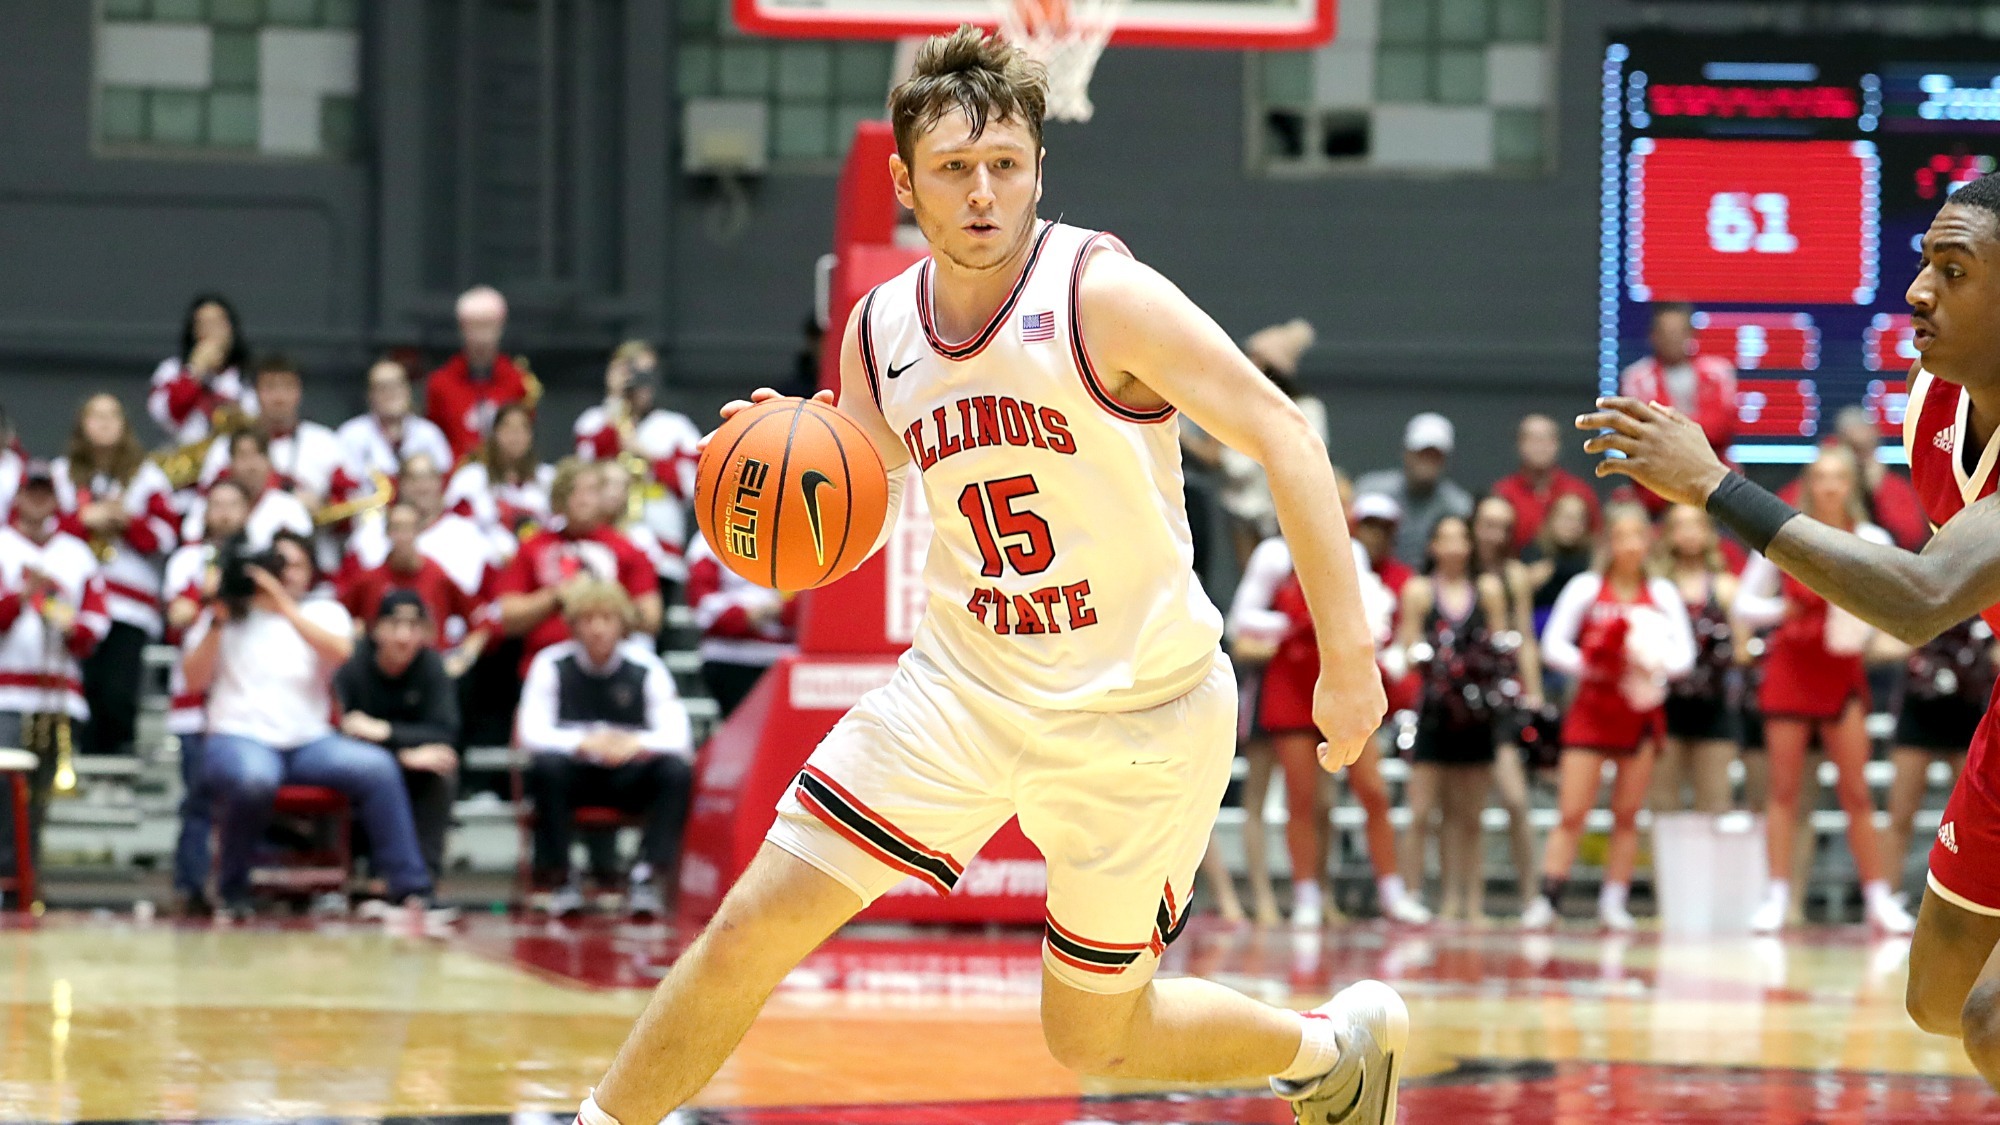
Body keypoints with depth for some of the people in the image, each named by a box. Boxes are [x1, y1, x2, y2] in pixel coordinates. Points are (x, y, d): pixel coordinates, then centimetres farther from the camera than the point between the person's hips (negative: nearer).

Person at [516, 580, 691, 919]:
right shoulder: (551, 665, -6)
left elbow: (677, 737, -15)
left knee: (678, 771, -28)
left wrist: (638, 744, -38)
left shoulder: (646, 668, -6)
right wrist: (583, 742, -36)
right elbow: (532, 734, -16)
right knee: (546, 767, -34)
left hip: (629, 776, 1)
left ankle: (648, 876, -24)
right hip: (574, 776, -1)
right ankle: (558, 876, -21)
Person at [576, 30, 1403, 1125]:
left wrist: (1348, 657, -22)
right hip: (963, 691, 4)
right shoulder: (879, 332, -2)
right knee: (751, 928, -7)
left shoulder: (1104, 294, -19)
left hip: (1140, 713, -4)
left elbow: (1283, 438, -18)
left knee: (1090, 1036, 9)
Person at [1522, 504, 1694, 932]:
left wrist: (1658, 664, -19)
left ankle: (1614, 902, 7)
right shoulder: (1586, 588, 0)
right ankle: (1547, 900, -7)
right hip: (1591, 708, -2)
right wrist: (1587, 666, -18)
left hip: (1640, 714, 2)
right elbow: (1553, 644, -2)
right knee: (1571, 813, -7)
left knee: (1627, 816, 3)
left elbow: (1684, 653, 2)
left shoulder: (1662, 594, 5)